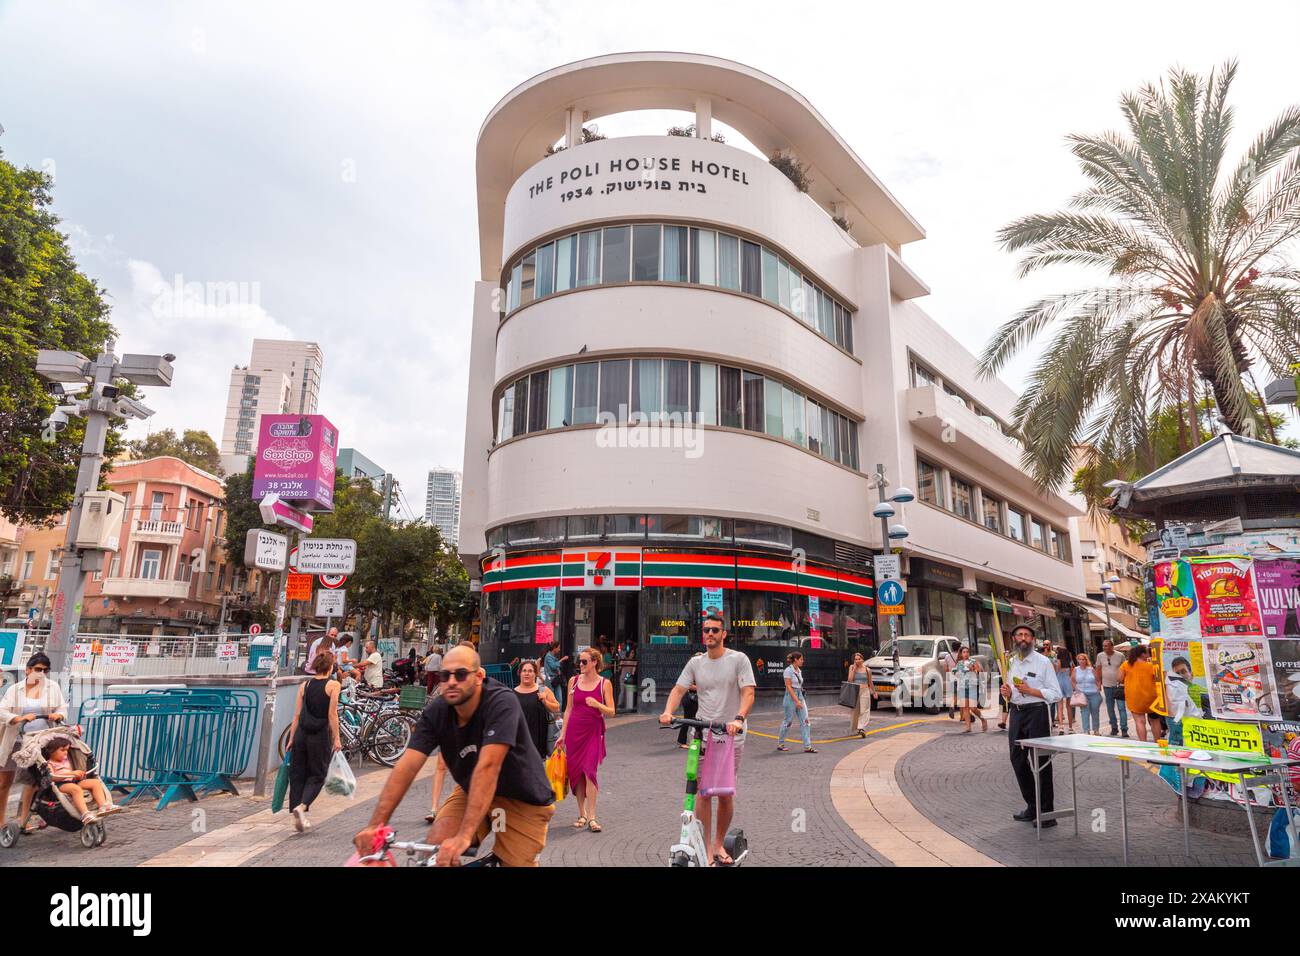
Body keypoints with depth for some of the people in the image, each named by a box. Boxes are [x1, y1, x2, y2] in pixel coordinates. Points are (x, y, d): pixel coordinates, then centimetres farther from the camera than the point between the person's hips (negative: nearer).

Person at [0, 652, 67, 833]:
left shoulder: (53, 687, 5)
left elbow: (63, 708, 4)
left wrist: (58, 715, -19)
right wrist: (21, 718, -24)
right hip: (15, 741, -1)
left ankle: (22, 821, 16)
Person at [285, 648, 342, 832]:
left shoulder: (305, 685, 7)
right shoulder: (333, 685, -5)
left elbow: (297, 715, 6)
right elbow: (332, 715, -9)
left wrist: (291, 738, 13)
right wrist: (336, 739, -5)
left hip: (301, 733, 4)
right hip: (321, 735, -4)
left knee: (298, 774, 13)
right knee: (317, 775, 10)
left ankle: (300, 817, 15)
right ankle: (301, 806, -11)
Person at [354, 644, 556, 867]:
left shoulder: (501, 702, -31)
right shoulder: (435, 711, -15)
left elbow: (488, 767, -38)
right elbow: (407, 766, -21)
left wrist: (464, 835, -44)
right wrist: (376, 824, -32)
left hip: (524, 799, -4)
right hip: (473, 790, 4)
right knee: (437, 845, -16)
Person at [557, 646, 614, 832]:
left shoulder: (605, 683, -3)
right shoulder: (574, 681, 5)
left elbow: (611, 712, -3)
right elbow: (568, 709, 10)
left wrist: (598, 705, -22)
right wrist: (562, 734, 8)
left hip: (593, 731, -3)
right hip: (574, 730, 3)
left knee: (589, 771, -12)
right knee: (576, 772, 6)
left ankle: (591, 817, -5)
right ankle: (582, 814, 19)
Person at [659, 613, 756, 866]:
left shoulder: (738, 659, -4)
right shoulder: (695, 662, 6)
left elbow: (748, 693, -12)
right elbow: (678, 689, 1)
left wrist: (738, 719, -29)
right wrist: (668, 711, -18)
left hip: (732, 736, -2)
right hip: (702, 734, 2)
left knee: (726, 794, 7)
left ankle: (719, 844, 26)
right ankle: (706, 848, 10)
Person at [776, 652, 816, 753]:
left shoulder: (799, 671, 10)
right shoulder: (788, 670, -14)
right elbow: (789, 687, -18)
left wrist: (800, 699, 18)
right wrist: (796, 701, -21)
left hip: (800, 696, 8)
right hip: (791, 697, -8)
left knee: (805, 721, 1)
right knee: (788, 721, 3)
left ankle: (807, 746, 2)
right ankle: (780, 744, 18)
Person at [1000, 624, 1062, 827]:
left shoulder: (1043, 662, -6)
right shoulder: (1010, 662, 13)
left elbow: (1056, 694, -9)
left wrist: (1031, 691, -19)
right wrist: (1007, 693, 0)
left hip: (1037, 712, -6)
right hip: (1016, 712, 7)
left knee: (1041, 763, -1)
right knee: (1017, 760, 11)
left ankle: (1046, 812, 9)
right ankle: (1032, 806, 26)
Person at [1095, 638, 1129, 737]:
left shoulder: (1120, 655, -5)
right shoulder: (1100, 656, 1)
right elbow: (1098, 670, 7)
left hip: (1119, 685, -3)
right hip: (1107, 685, 3)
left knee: (1121, 708, -6)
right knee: (1110, 708, 9)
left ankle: (1124, 729, -2)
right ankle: (1114, 728, 20)